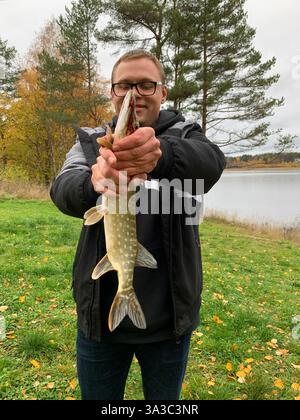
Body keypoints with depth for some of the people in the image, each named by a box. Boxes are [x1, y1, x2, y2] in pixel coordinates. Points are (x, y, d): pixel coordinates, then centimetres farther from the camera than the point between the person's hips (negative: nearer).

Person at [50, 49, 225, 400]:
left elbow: (210, 161, -24)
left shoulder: (184, 136, -1)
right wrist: (94, 183, -41)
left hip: (169, 315, 0)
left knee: (165, 399, 21)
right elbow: (64, 189, -17)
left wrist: (161, 154, -47)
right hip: (100, 314, 1)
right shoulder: (90, 142, 2)